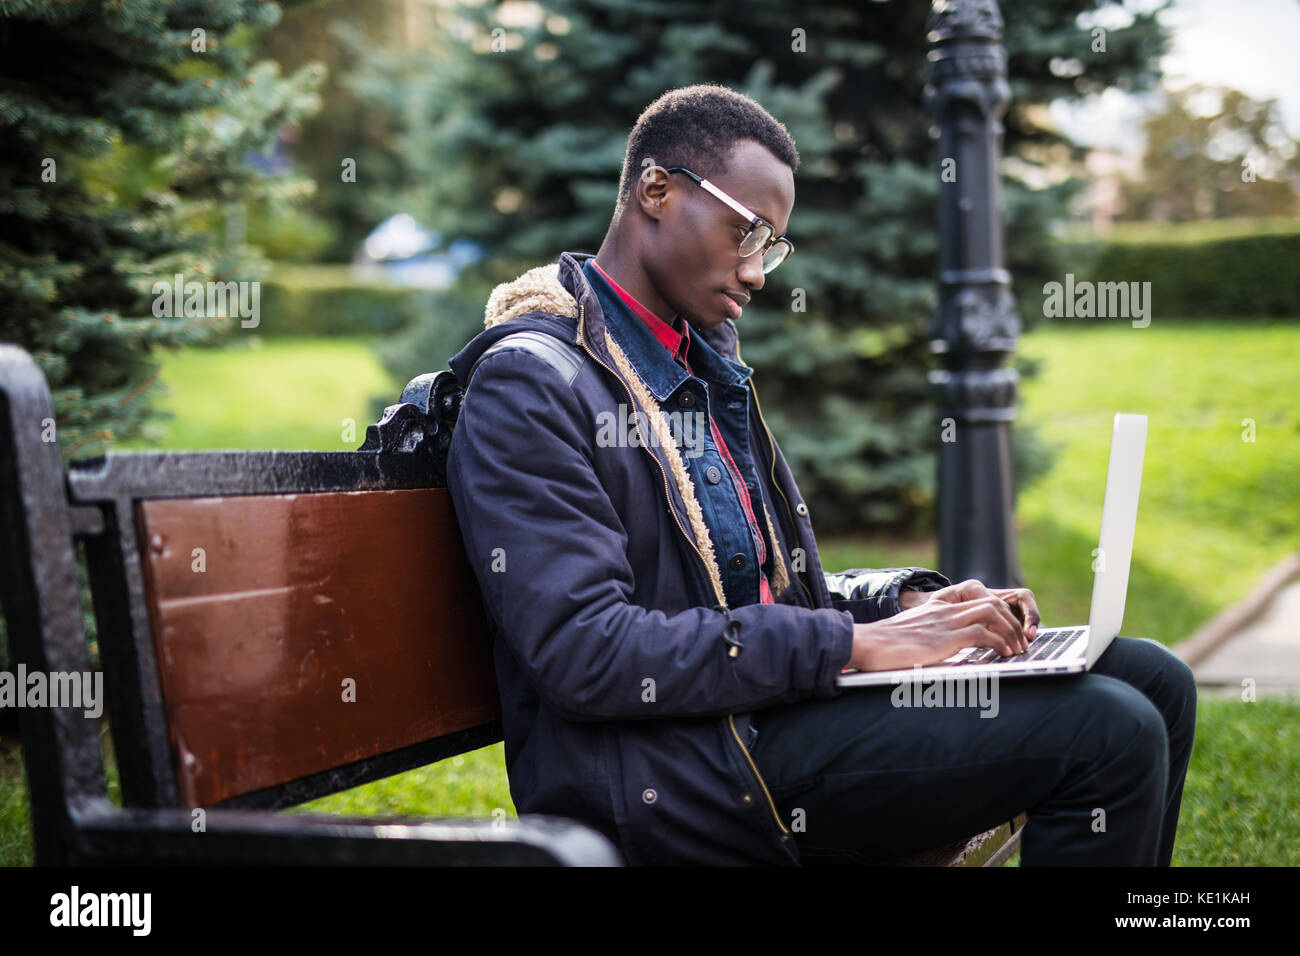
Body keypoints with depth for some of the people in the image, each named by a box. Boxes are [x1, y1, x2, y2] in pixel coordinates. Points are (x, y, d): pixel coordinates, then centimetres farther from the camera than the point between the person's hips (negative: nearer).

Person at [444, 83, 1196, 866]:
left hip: (767, 705, 9)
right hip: (664, 768, -9)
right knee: (1108, 733, -19)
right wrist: (853, 645, -21)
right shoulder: (531, 379, -11)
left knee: (1150, 681, 2)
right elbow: (585, 655, -21)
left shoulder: (706, 360, 18)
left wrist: (907, 600, 4)